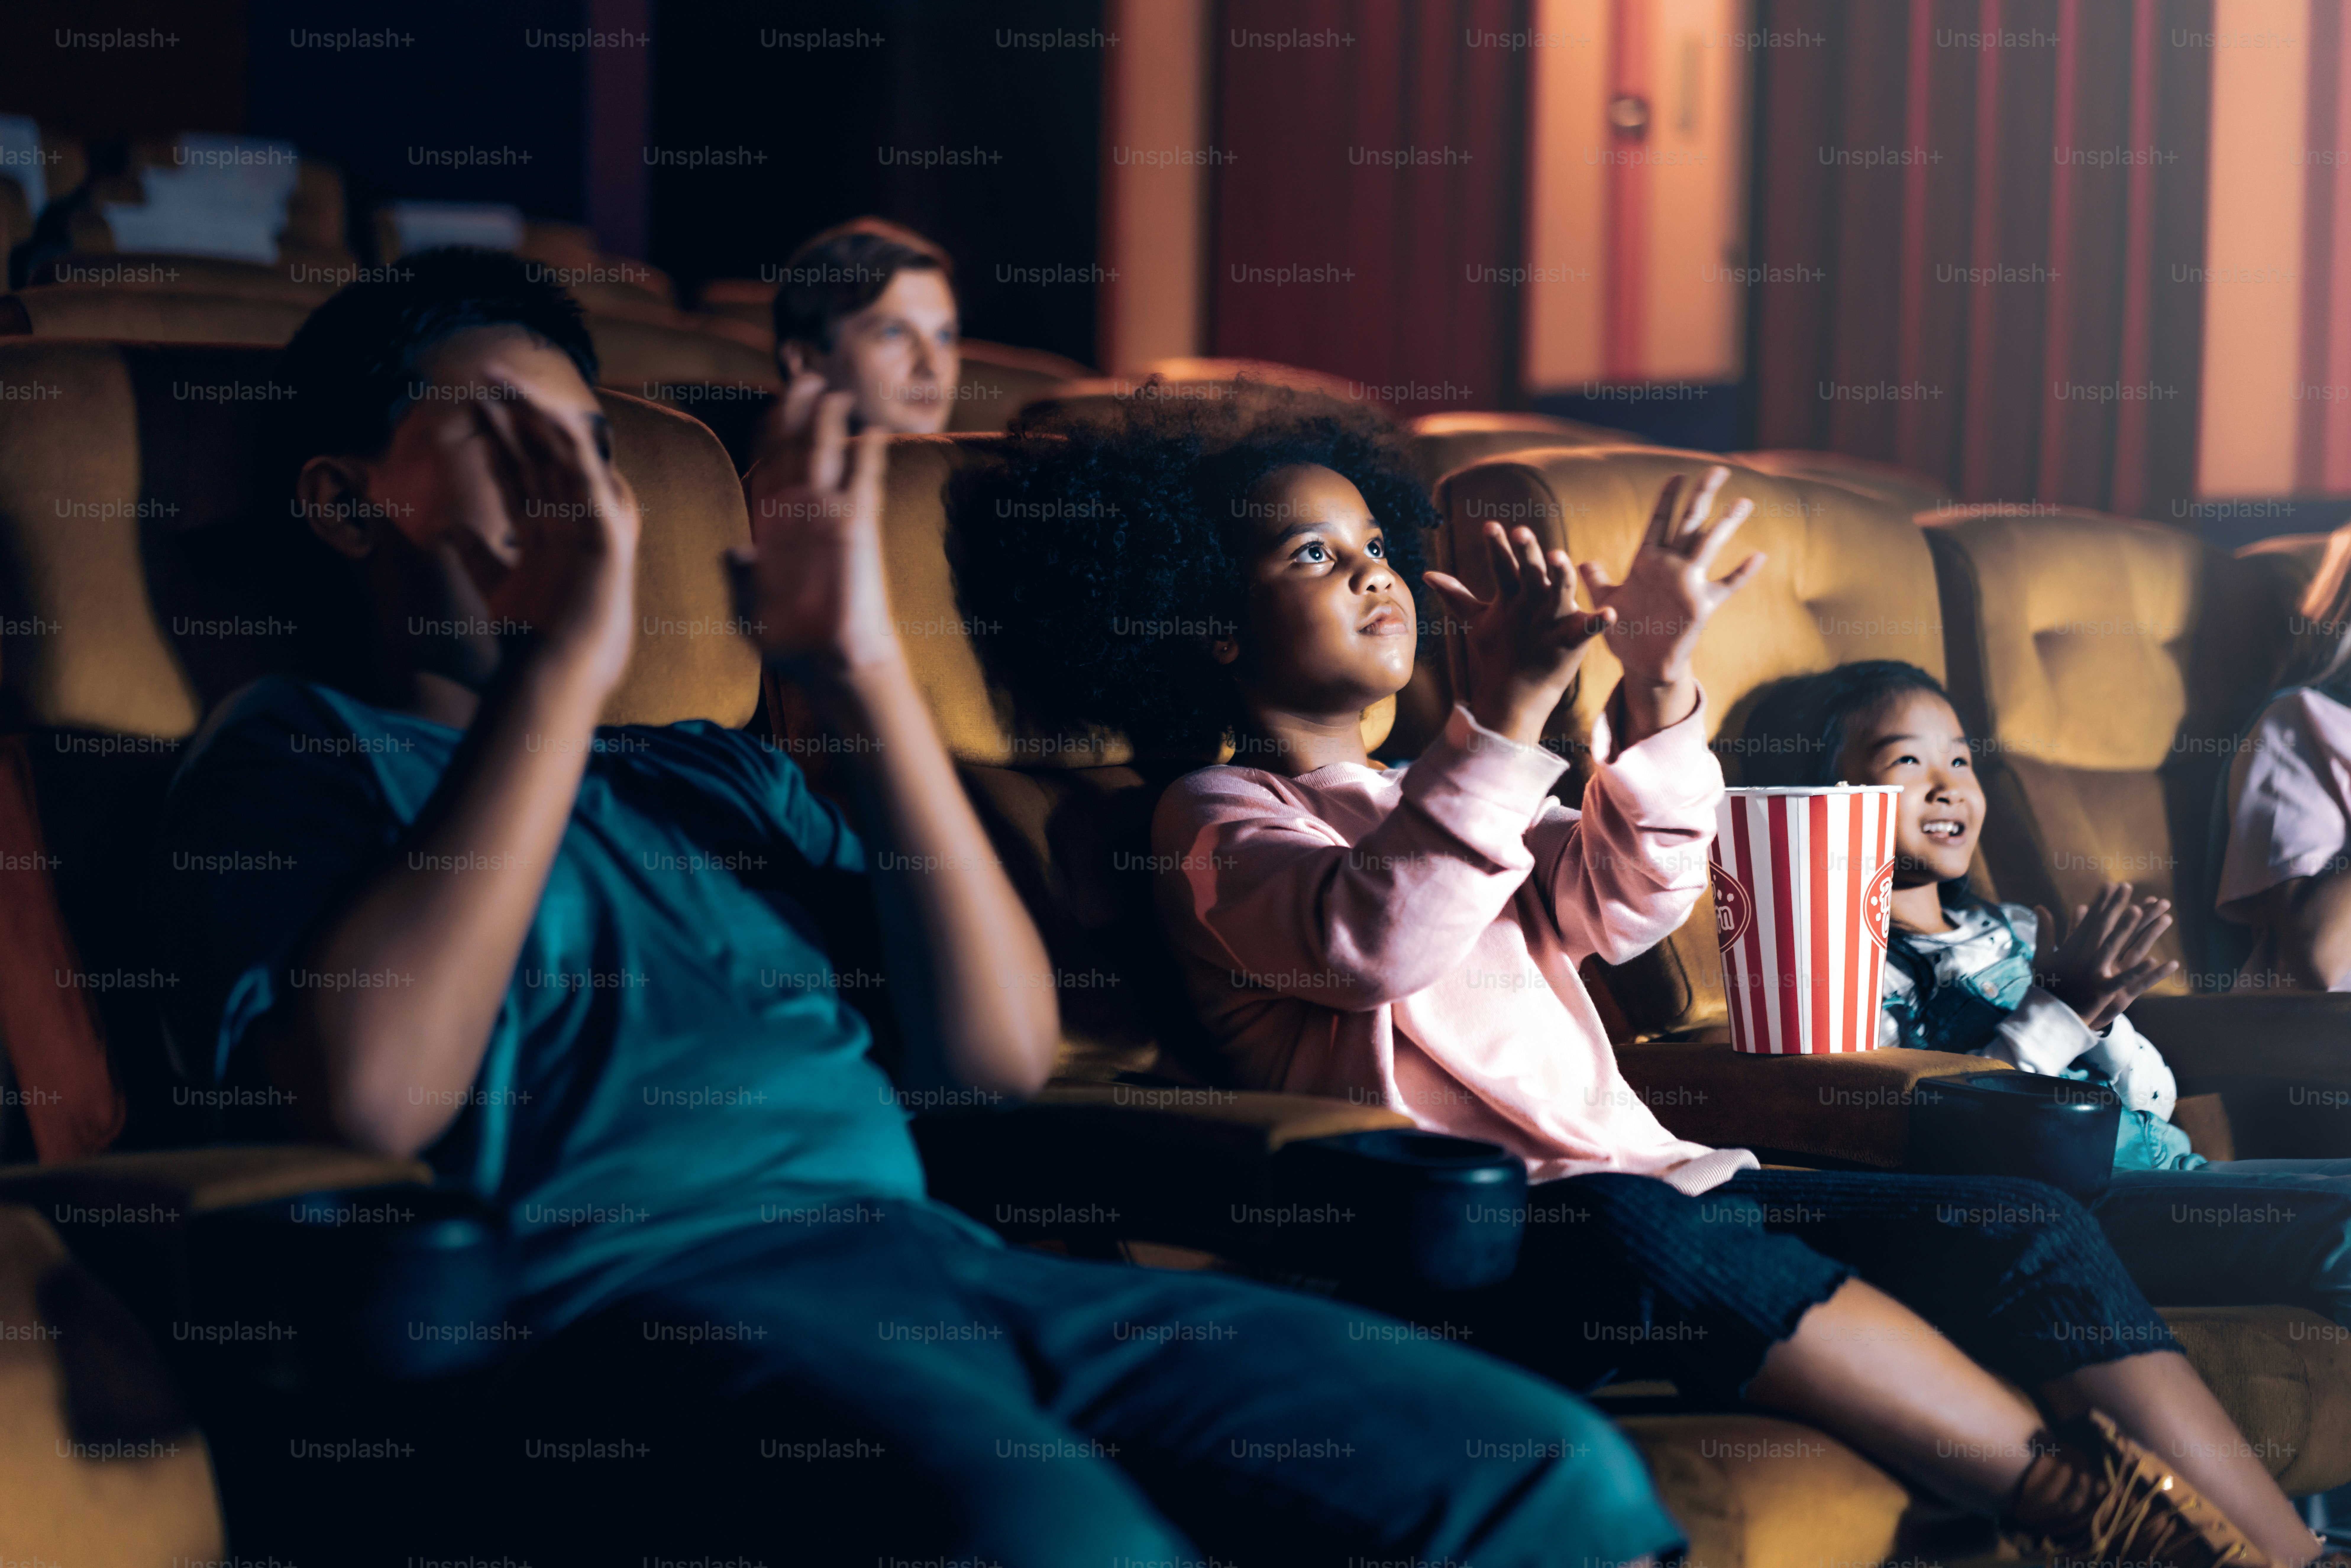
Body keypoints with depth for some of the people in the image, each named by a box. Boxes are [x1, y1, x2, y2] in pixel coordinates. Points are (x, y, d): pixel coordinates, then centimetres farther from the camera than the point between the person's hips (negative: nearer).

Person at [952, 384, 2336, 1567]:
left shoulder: (1427, 795, 29)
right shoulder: (1221, 822, 5)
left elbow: (1618, 903, 12)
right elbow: (1372, 937, -17)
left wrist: (1659, 685, -1)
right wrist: (1511, 709, -25)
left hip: (1647, 1175, 8)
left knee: (2030, 1228, -12)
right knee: (1635, 1231, -42)